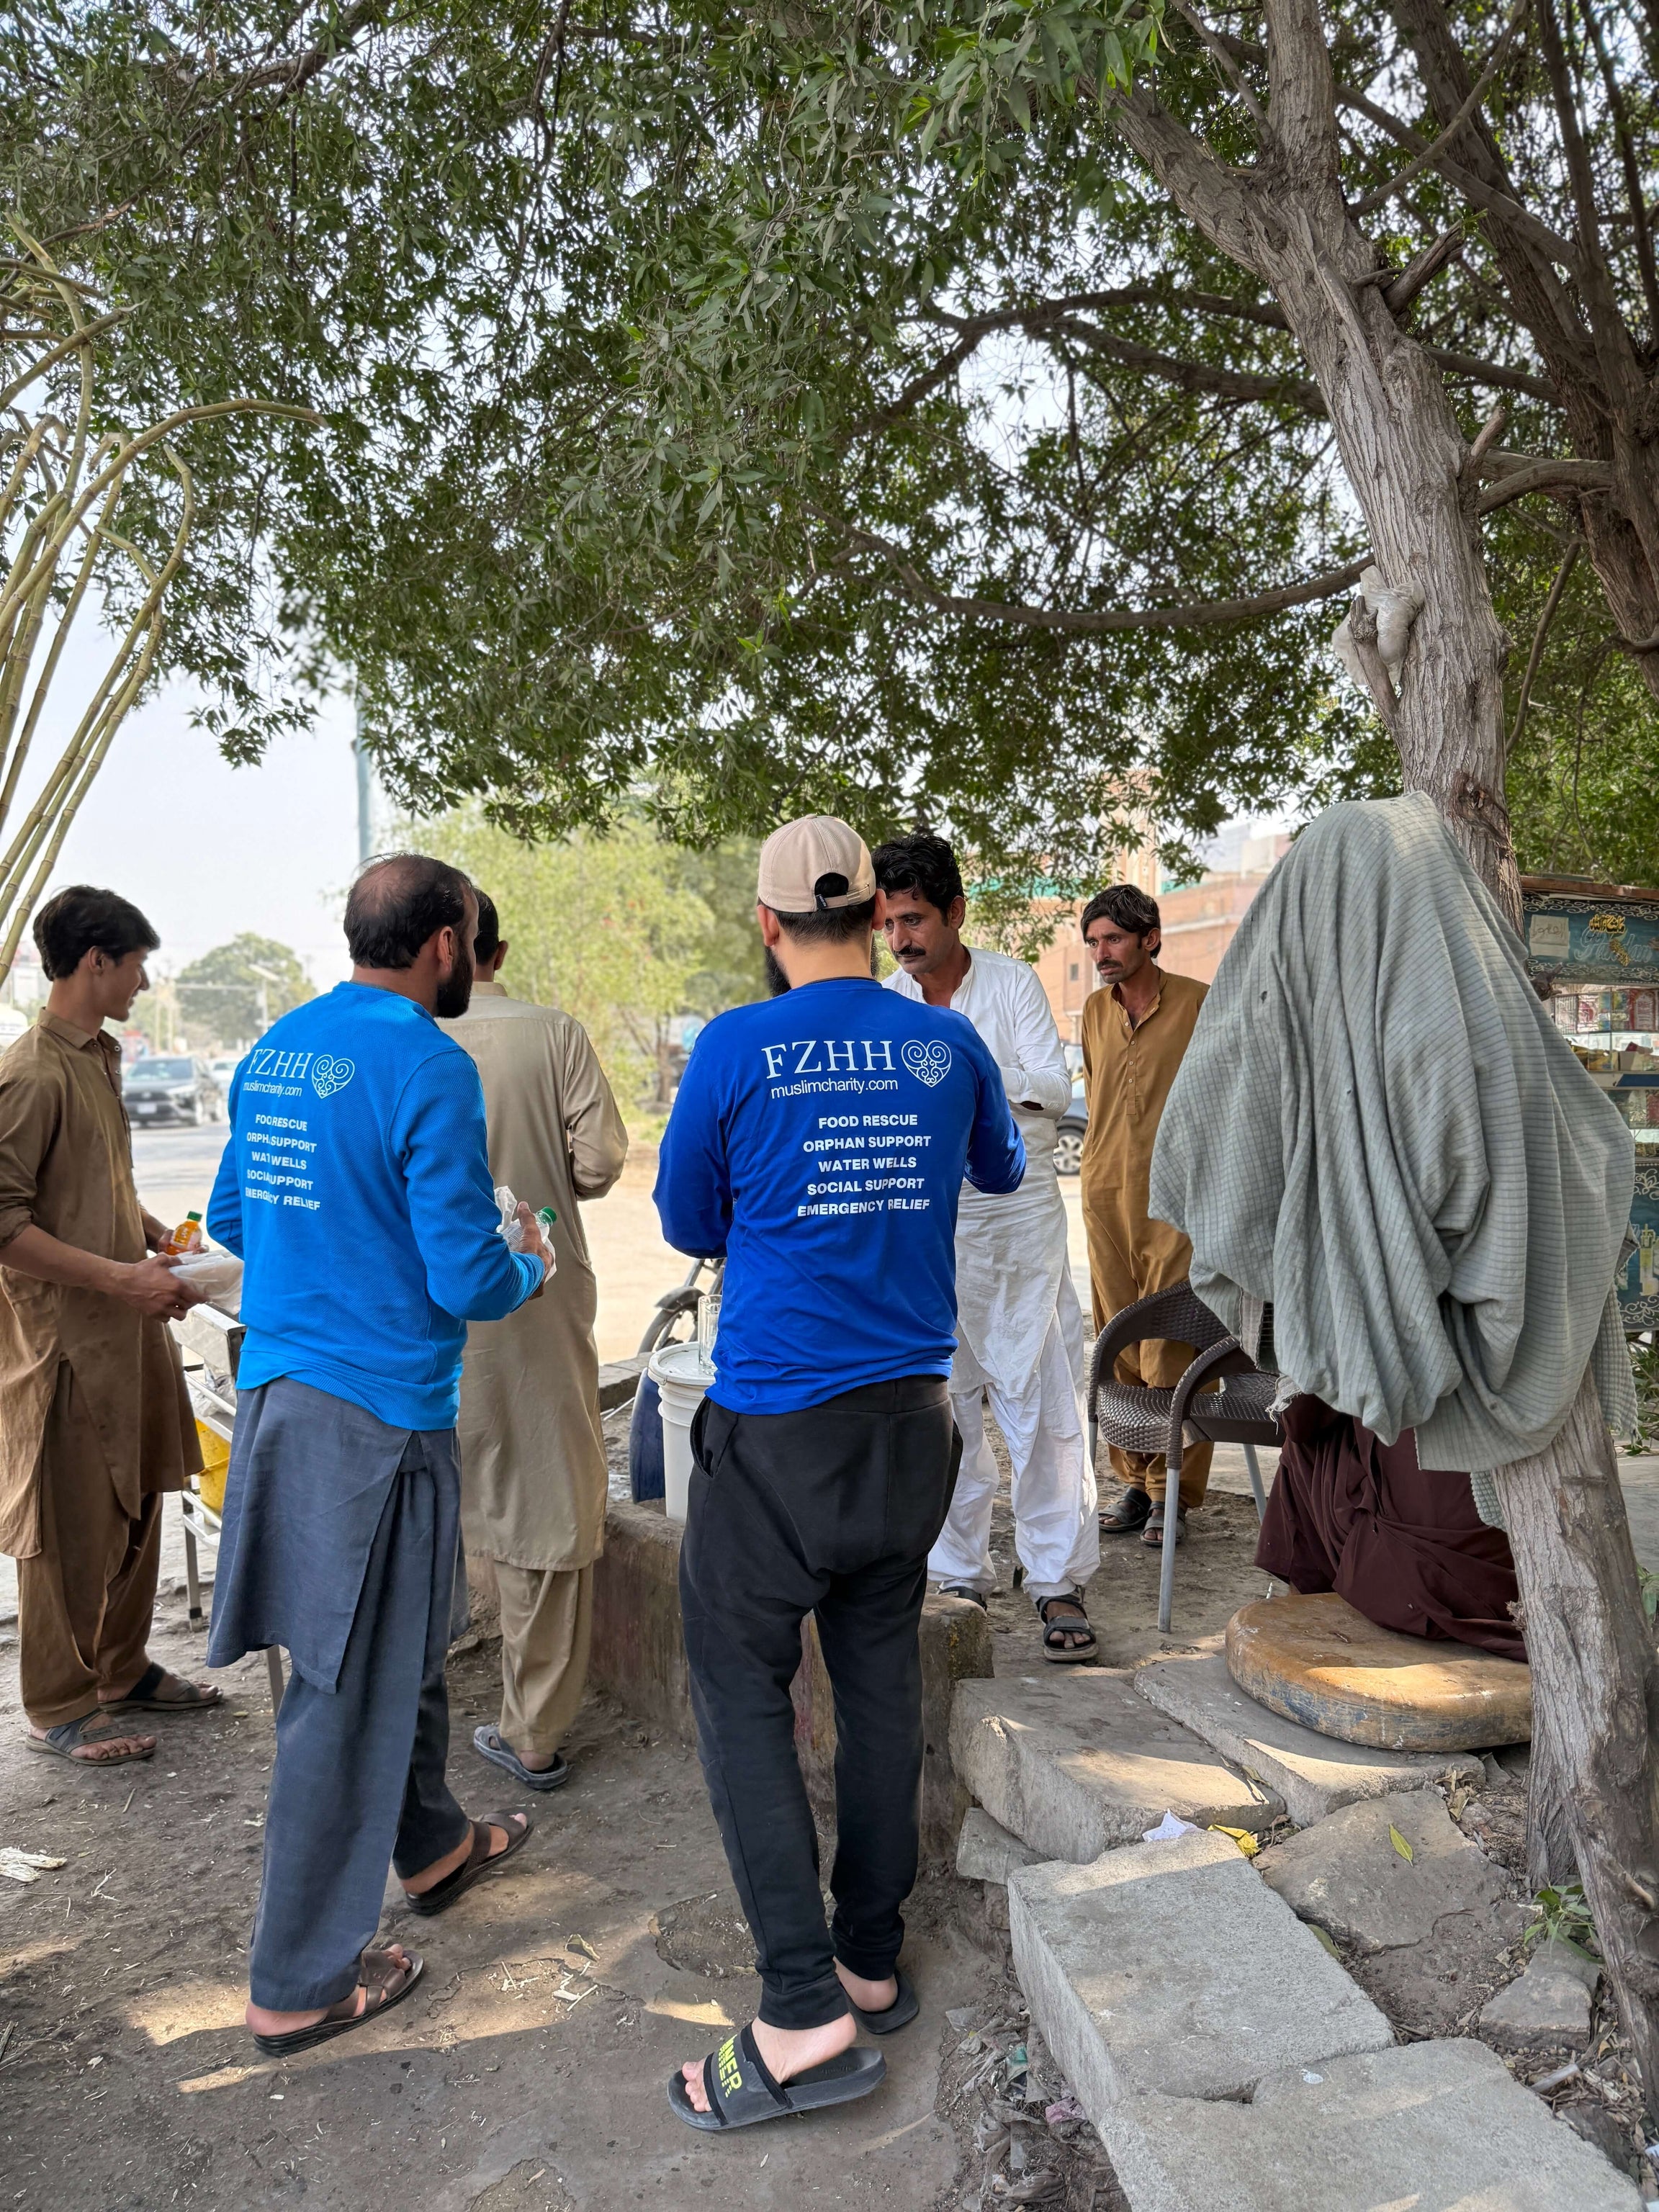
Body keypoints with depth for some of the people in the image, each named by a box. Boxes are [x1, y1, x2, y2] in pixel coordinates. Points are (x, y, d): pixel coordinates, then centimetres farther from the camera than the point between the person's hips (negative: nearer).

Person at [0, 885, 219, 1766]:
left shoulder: (99, 1059, 11)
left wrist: (157, 1236, 10)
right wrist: (120, 1278, -23)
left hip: (125, 1328, 9)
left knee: (134, 1508, 18)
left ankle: (122, 1670, 34)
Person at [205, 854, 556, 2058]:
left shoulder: (277, 1049, 7)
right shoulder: (428, 1066, -18)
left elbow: (231, 1216, 17)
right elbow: (467, 1278, -19)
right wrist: (533, 1267, 2)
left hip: (278, 1387, 9)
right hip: (377, 1414, -9)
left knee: (399, 1640, 25)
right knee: (350, 1693, 5)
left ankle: (432, 1843, 46)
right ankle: (299, 1984, 20)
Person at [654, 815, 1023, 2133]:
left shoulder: (737, 1049, -11)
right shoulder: (948, 1045, 1)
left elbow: (690, 1226, 2)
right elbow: (1004, 1172, 20)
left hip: (777, 1428, -4)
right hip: (912, 1416, 5)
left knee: (743, 1691, 6)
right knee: (882, 1680, 15)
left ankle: (805, 2016, 6)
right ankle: (873, 1963, 28)